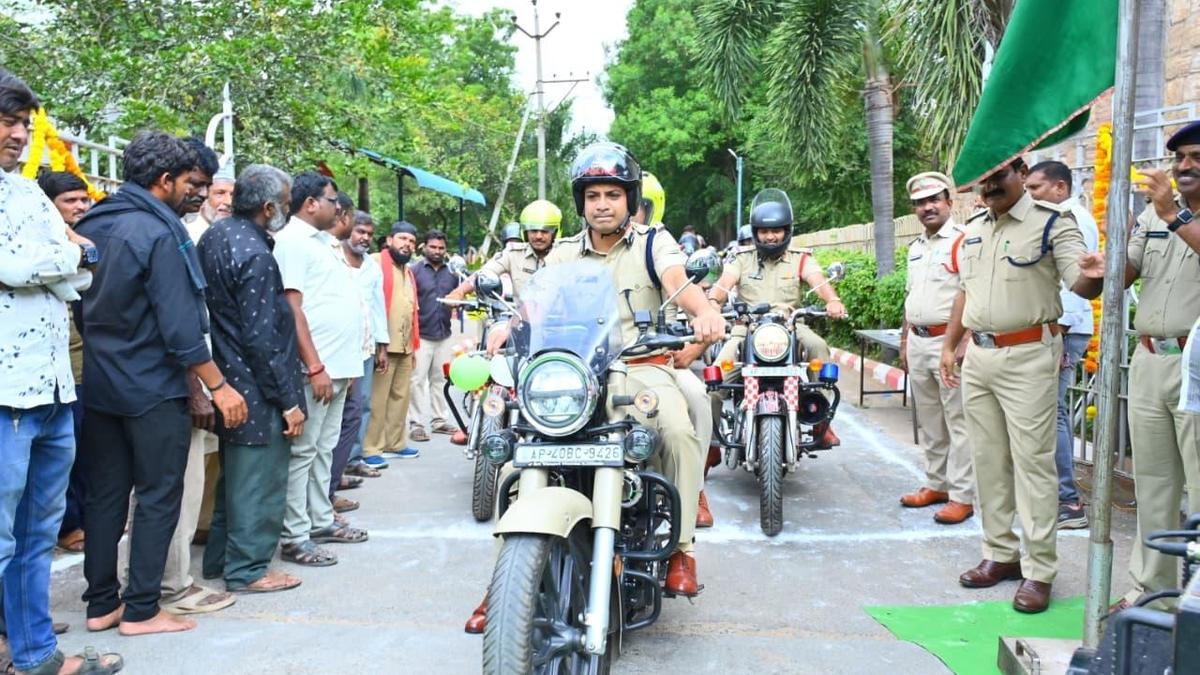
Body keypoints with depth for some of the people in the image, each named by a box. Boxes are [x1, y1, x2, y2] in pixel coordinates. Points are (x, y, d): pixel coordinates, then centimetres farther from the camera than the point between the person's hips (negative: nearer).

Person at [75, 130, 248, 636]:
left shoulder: (91, 224, 8)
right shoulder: (157, 233, -16)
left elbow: (86, 305, 15)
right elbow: (179, 326, -20)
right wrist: (219, 387, -16)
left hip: (98, 384, 8)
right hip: (152, 387, -8)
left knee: (104, 495, 13)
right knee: (158, 497, 3)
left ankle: (101, 604, 21)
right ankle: (141, 610, 8)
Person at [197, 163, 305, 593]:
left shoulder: (216, 234, 7)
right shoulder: (255, 256, -22)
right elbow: (263, 339, -22)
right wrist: (289, 401, -16)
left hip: (229, 380, 10)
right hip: (257, 390, -10)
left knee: (234, 473, 20)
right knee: (259, 481, 2)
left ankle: (219, 557, 31)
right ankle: (247, 569, 13)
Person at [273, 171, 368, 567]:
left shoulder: (323, 240, 18)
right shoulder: (293, 239, -10)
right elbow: (292, 308, -18)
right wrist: (314, 367, -22)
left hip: (337, 365, 9)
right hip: (316, 368, -9)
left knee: (324, 449, 15)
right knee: (302, 451, -4)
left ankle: (321, 521, 25)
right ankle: (294, 537, 2)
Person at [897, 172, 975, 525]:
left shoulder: (963, 241, -9)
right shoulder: (915, 247, 17)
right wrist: (904, 342, 20)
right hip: (918, 341, 8)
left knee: (958, 423, -4)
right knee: (929, 422, 16)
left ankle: (962, 496, 2)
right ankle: (936, 484, 27)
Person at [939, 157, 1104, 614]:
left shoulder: (1052, 222, -6)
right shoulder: (973, 228, 14)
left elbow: (1079, 284, -16)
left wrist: (1092, 277, -39)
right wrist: (949, 346, 17)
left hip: (1027, 356, -7)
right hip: (977, 356, 7)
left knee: (1032, 462, -4)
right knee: (988, 461, 13)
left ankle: (1039, 570, 4)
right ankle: (1001, 553, 25)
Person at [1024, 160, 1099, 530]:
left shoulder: (1073, 219, -9)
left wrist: (1058, 333, -22)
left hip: (1062, 331, -10)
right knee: (1053, 413, 12)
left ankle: (1067, 502, -6)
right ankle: (1062, 495, 20)